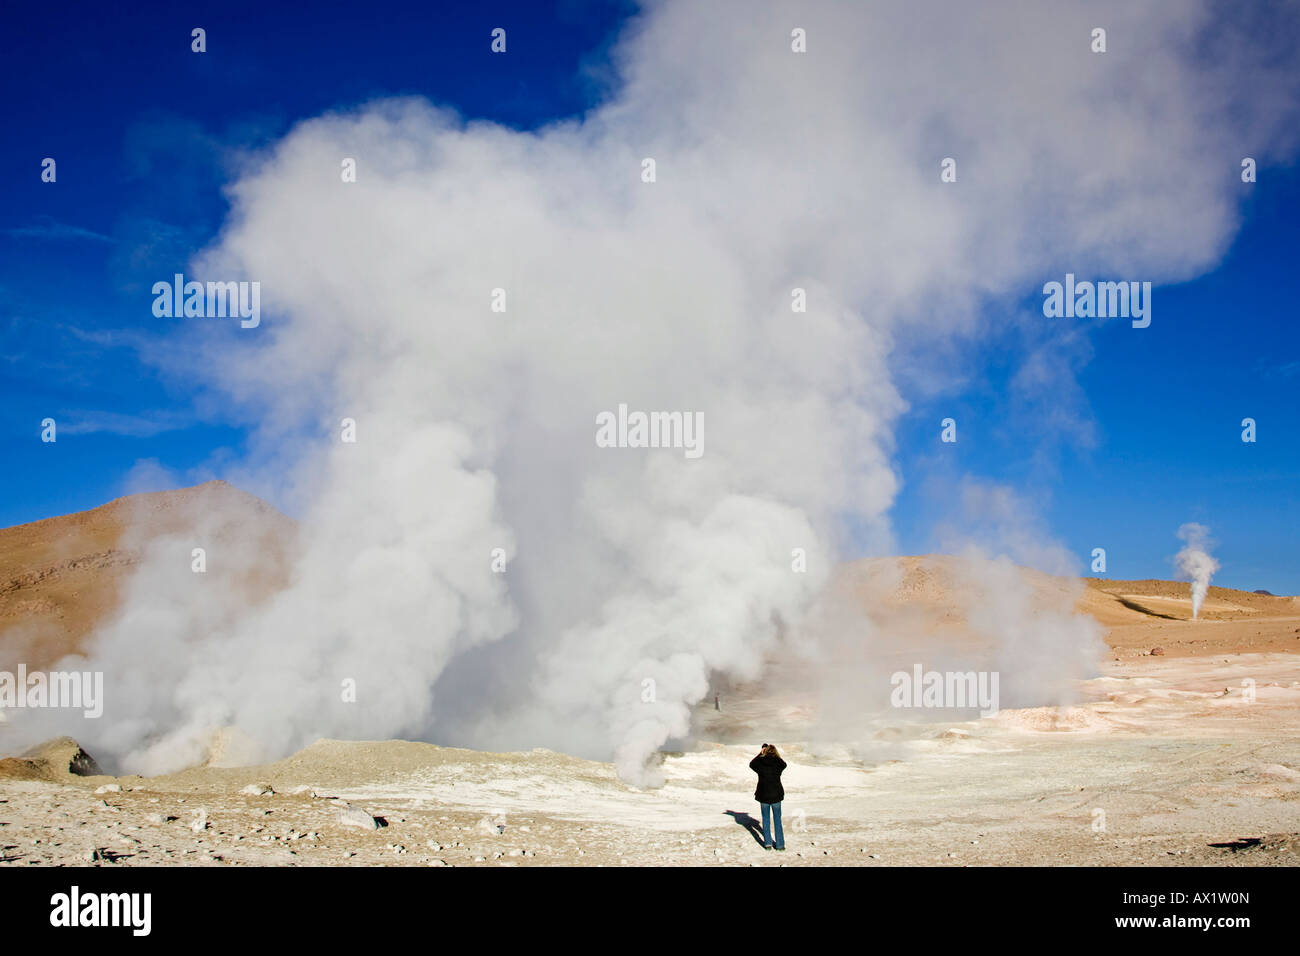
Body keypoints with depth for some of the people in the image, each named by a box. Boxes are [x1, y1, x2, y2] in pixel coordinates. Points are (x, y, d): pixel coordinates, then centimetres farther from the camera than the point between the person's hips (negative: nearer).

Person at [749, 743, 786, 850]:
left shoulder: (760, 762, -9)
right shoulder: (778, 764, -8)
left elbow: (751, 764, 13)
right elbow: (784, 764, 16)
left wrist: (760, 753, 18)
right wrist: (776, 754, 16)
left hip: (763, 795, 0)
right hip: (776, 795, 0)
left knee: (766, 819, 14)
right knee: (777, 819, 12)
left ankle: (768, 843, 13)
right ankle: (780, 844, 14)